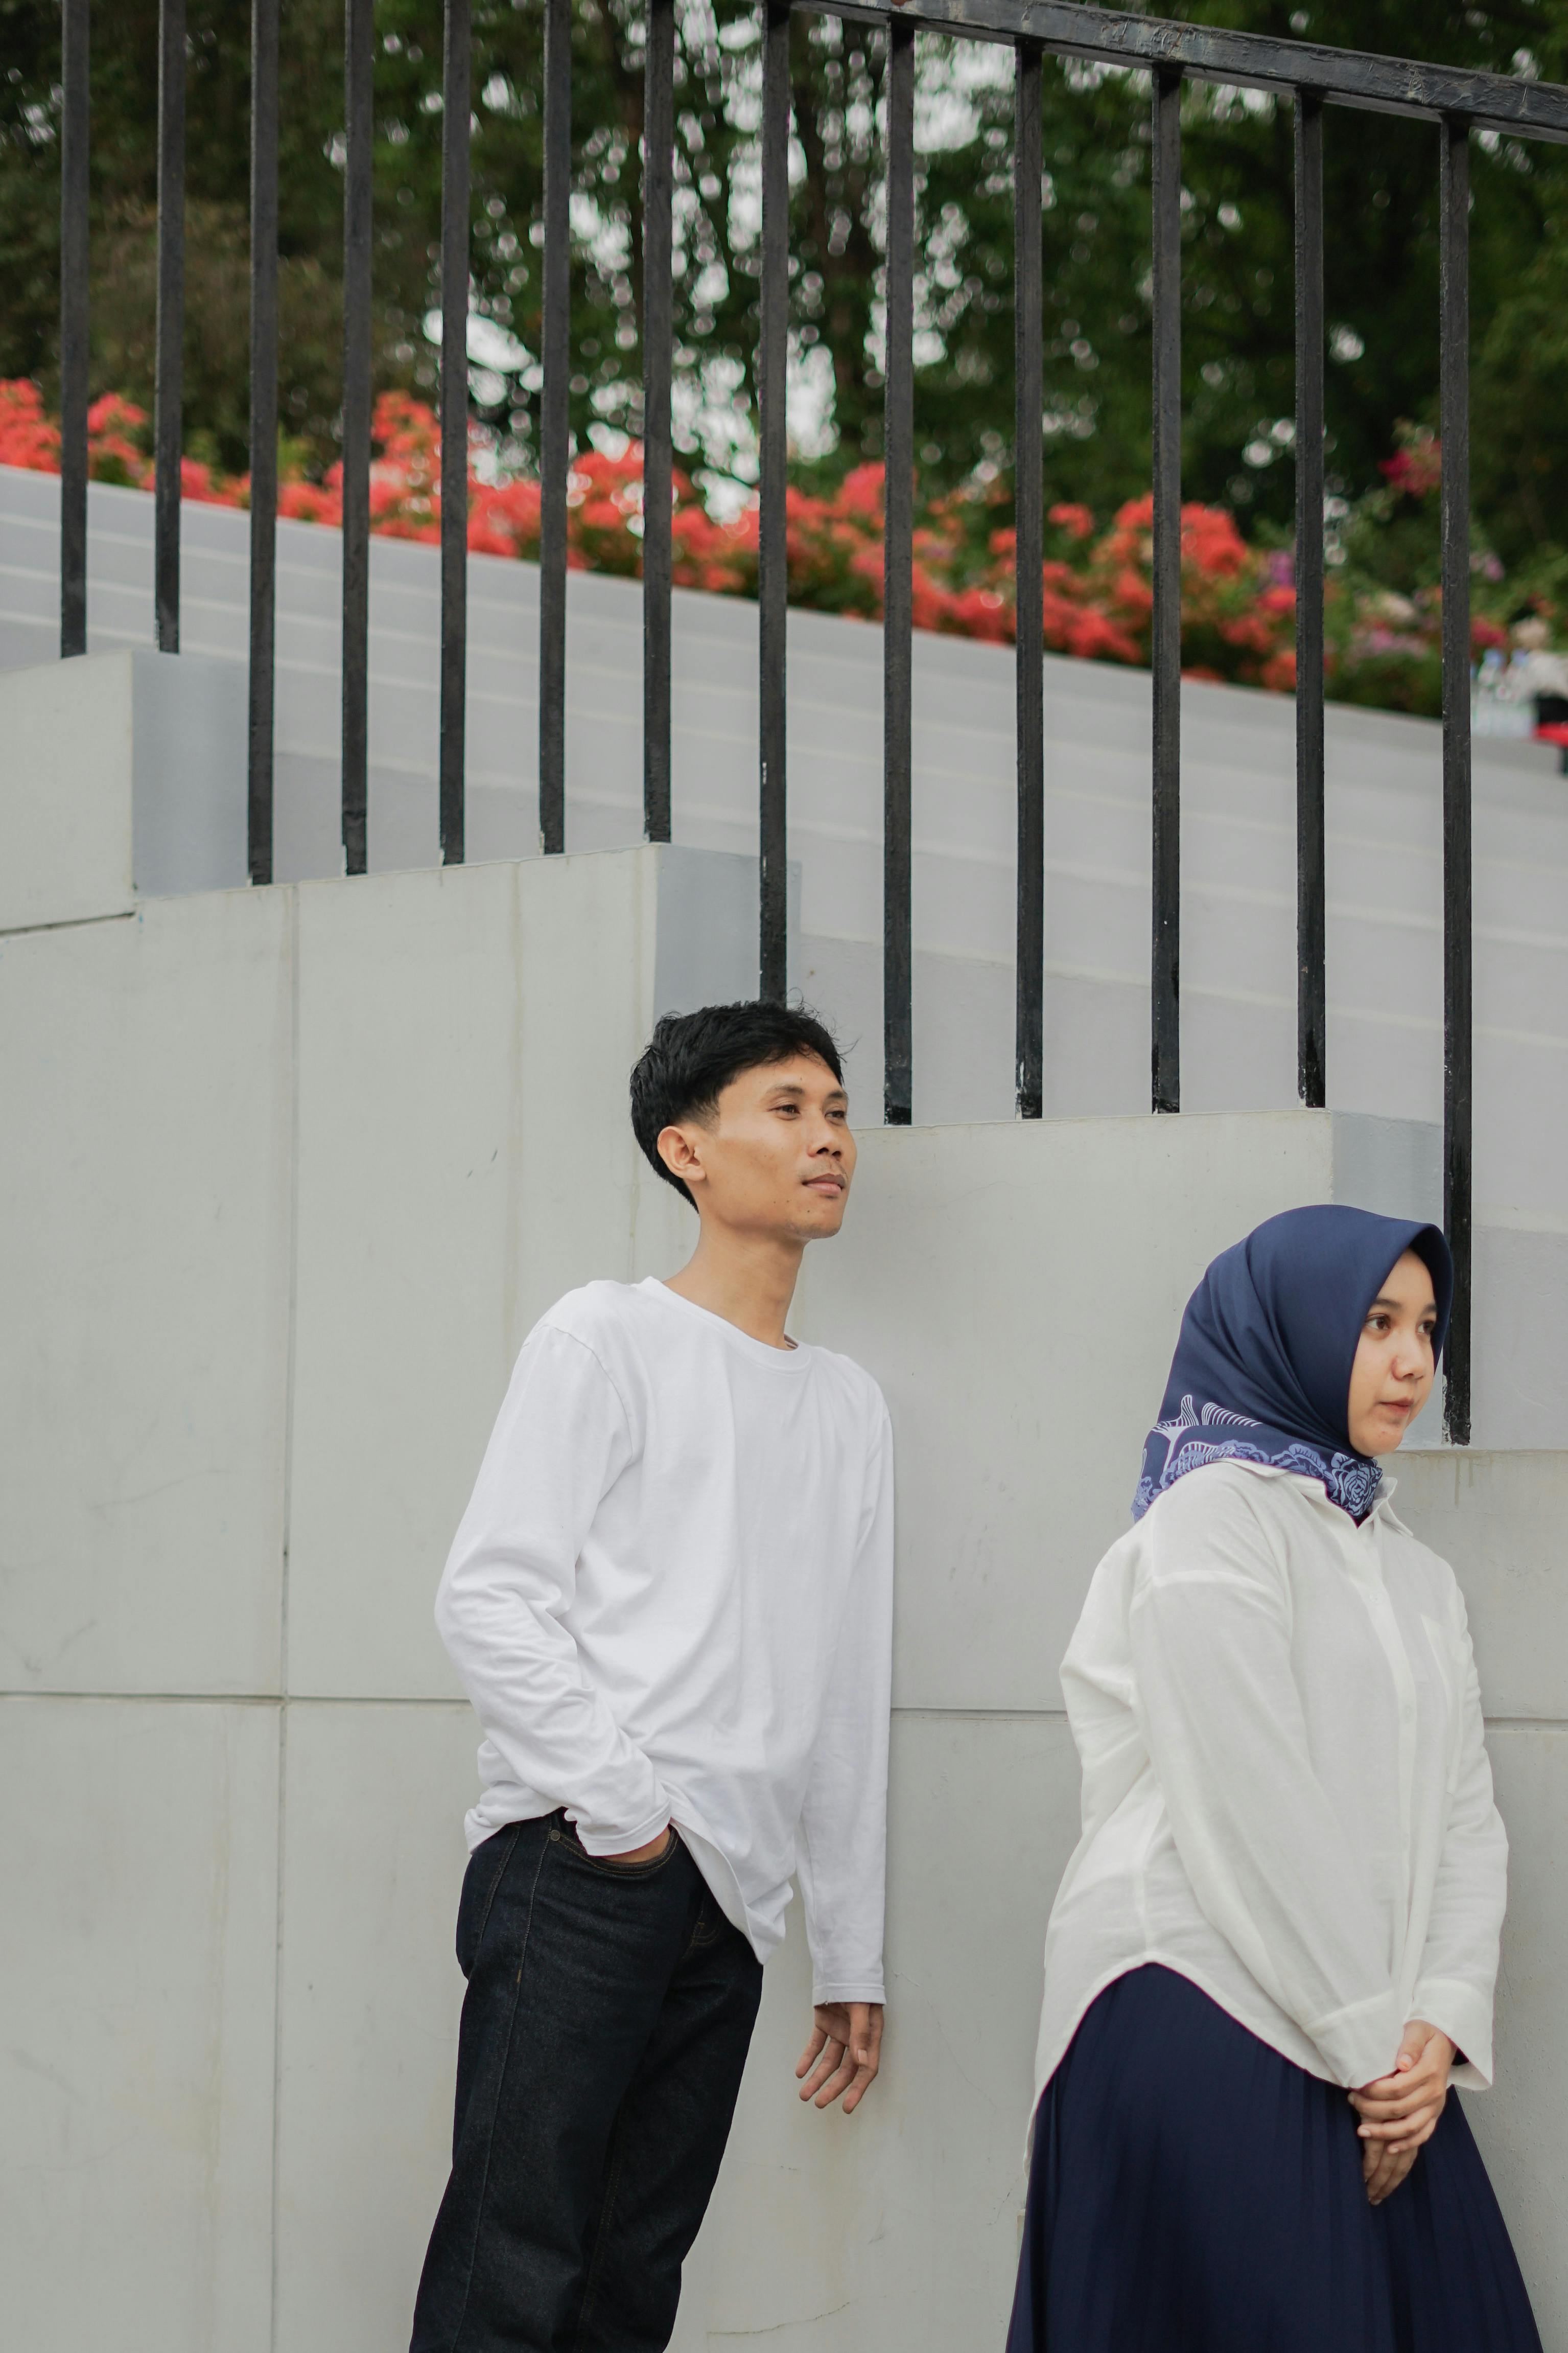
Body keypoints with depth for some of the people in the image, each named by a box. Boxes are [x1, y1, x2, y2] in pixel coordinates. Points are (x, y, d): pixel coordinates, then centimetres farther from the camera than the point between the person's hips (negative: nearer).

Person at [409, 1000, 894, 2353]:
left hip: (735, 1891, 6)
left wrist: (853, 1959, 18)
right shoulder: (608, 1340, 2)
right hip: (578, 1869, -6)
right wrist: (618, 1802, -14)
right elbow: (490, 1597, -6)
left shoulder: (850, 1406, 20)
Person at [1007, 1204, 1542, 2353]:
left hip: (1377, 2051, 7)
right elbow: (1254, 1817, -12)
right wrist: (1369, 2042, -11)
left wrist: (1444, 2021, -6)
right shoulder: (1212, 1519, -5)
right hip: (1207, 2030, -7)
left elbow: (1464, 1813, 10)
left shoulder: (1416, 1571, 19)